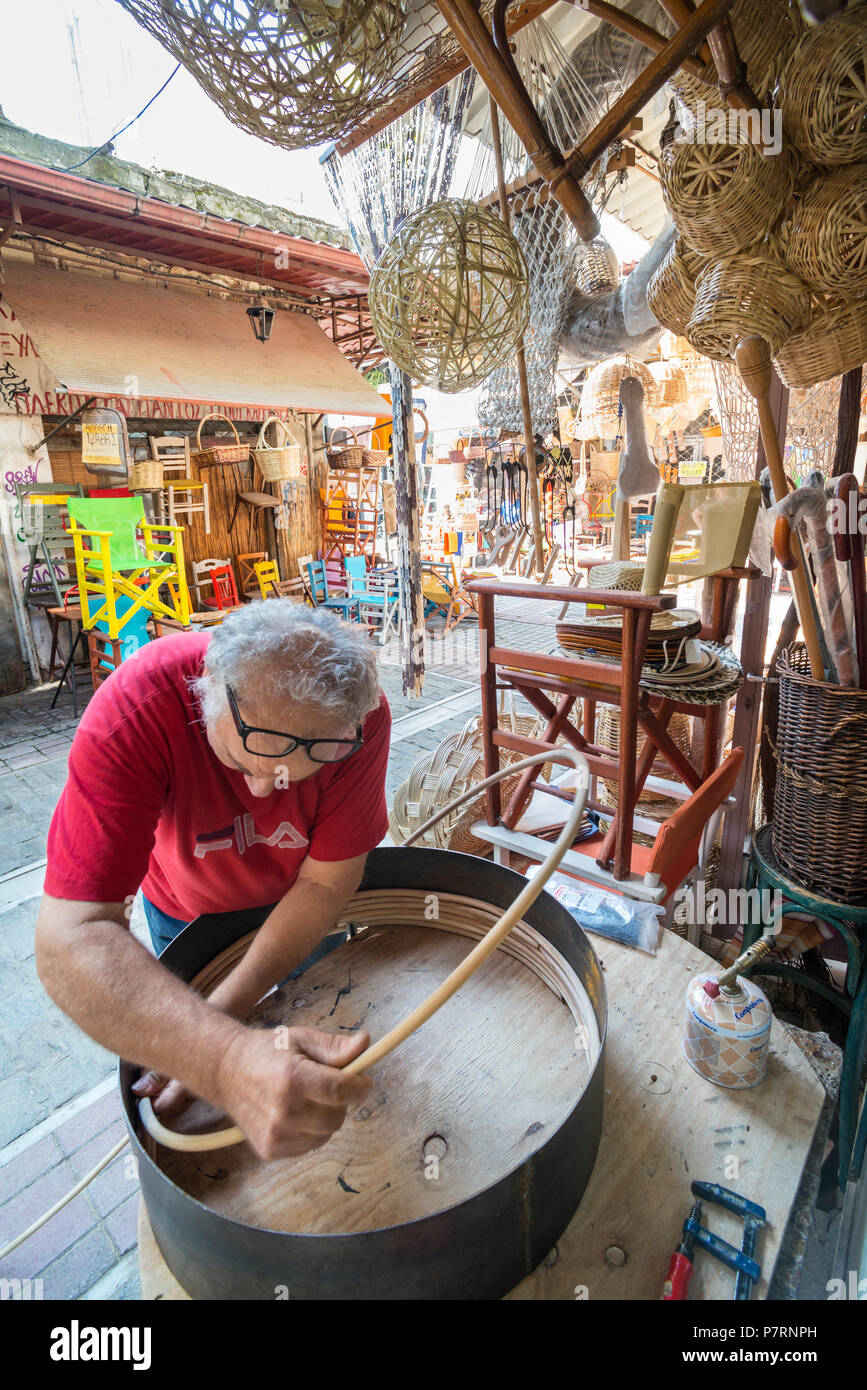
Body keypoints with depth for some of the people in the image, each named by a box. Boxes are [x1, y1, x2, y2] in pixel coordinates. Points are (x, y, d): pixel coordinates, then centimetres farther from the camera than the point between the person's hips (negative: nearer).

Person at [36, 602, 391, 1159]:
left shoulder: (361, 713, -36)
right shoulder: (134, 711, -42)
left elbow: (327, 880, -27)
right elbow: (72, 938, -47)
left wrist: (226, 1009, -36)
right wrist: (223, 1059, -61)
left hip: (296, 899, 1)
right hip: (189, 904, 0)